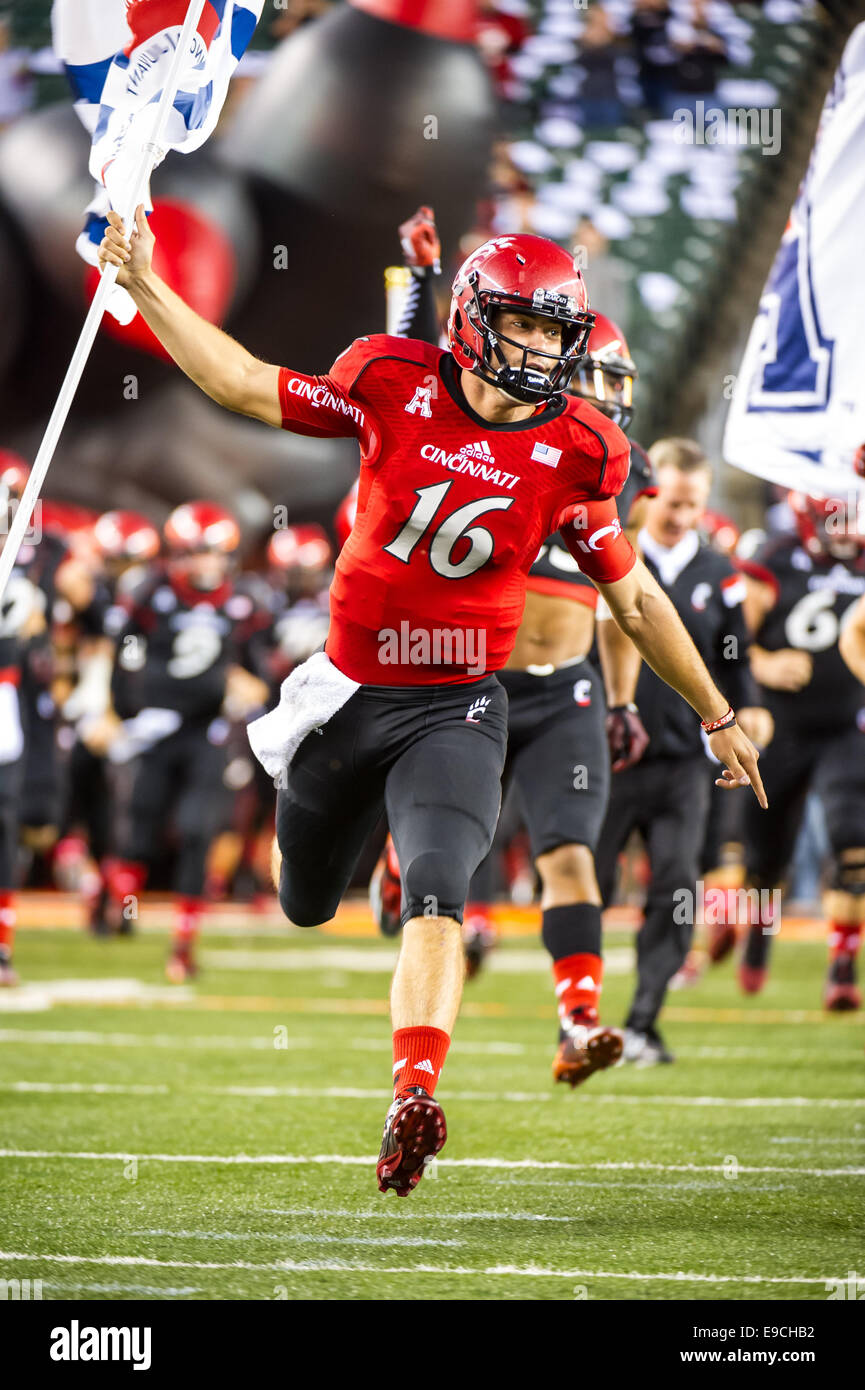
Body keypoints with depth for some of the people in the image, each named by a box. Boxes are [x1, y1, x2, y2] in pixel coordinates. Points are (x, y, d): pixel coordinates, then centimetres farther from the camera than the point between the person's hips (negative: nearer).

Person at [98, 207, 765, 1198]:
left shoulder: (571, 455, -5)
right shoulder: (395, 387, -8)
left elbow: (635, 598, 6)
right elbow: (246, 386, 4)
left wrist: (717, 716, 12)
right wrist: (142, 285, 1)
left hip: (456, 708, -1)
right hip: (348, 693, 1)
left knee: (436, 897, -24)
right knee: (304, 906, 18)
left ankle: (413, 1101, -32)